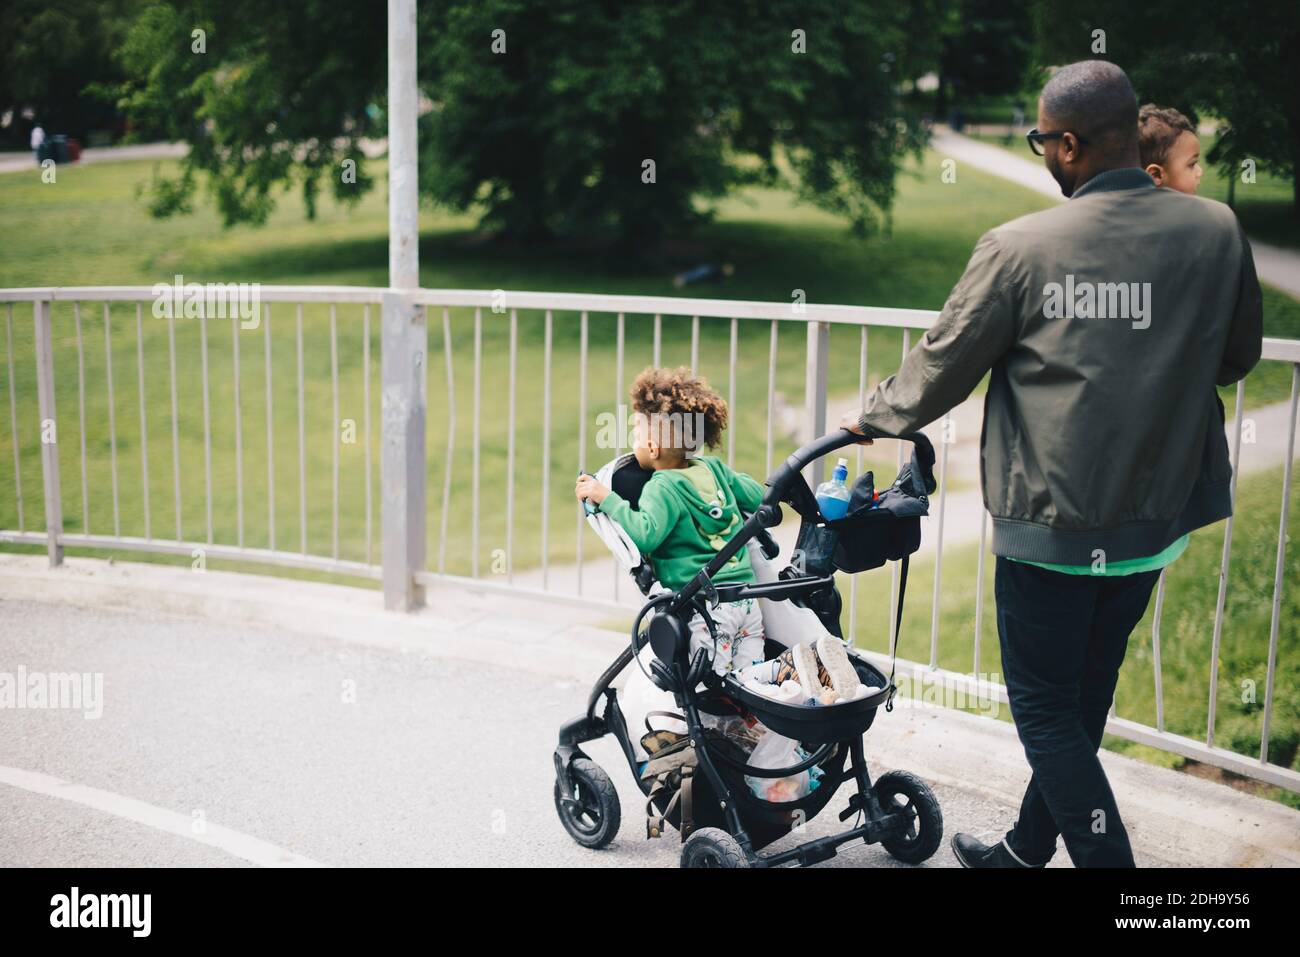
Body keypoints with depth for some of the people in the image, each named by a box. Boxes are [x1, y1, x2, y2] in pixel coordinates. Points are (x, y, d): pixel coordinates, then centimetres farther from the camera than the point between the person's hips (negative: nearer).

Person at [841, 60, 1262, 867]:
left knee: (1045, 706, 10)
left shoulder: (1018, 248, -15)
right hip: (1159, 513, 5)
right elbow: (1238, 356, 9)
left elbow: (944, 364, -4)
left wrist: (879, 415, 15)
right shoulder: (1217, 232, -6)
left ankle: (1104, 853, 8)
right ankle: (1028, 850, 36)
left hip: (1048, 519, -5)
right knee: (1083, 697, 20)